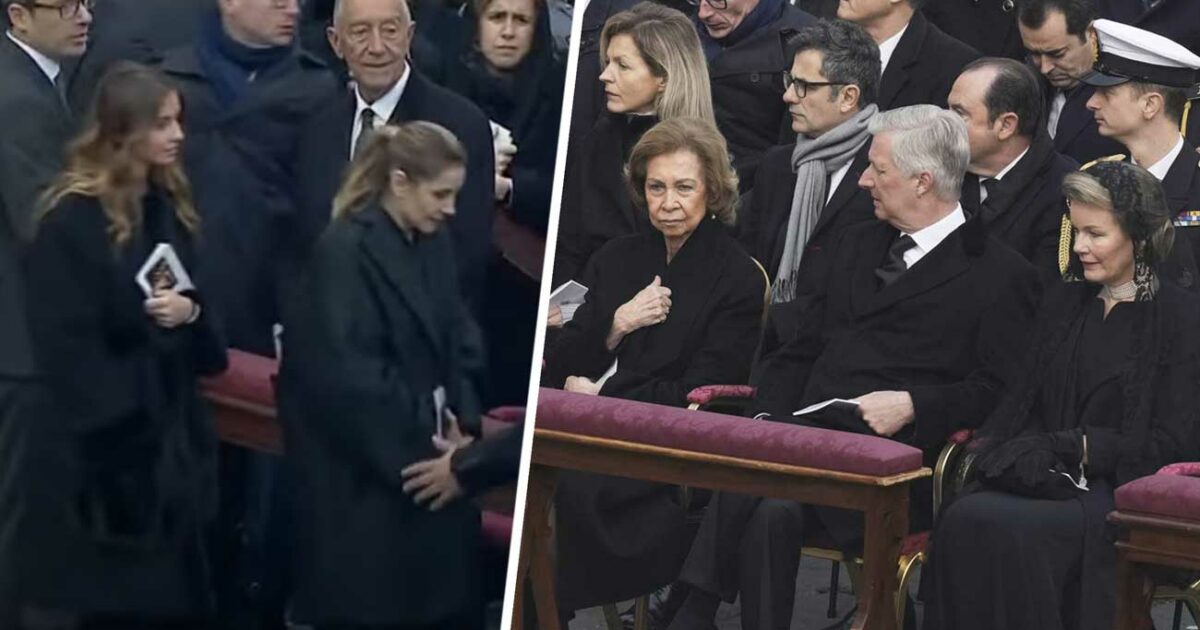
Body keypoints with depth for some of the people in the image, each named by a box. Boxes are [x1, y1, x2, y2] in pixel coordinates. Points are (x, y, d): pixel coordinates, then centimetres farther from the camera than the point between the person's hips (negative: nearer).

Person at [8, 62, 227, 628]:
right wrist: (118, 428, -16)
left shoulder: (169, 206, 11)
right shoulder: (71, 221, -13)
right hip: (103, 448, -7)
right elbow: (64, 345, -15)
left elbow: (204, 333, 15)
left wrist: (191, 312, -8)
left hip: (172, 435, 7)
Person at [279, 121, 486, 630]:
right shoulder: (345, 250, -16)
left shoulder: (434, 242, 10)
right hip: (365, 475, -8)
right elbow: (349, 376, -19)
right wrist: (422, 448, -15)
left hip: (429, 461, 8)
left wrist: (462, 422, -3)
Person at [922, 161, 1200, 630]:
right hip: (1048, 477, 5)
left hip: (1125, 492, -5)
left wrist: (1082, 446, -11)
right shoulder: (1063, 303, 20)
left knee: (1008, 528, -33)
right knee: (963, 518, -28)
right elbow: (1023, 399, 16)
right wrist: (999, 447, -6)